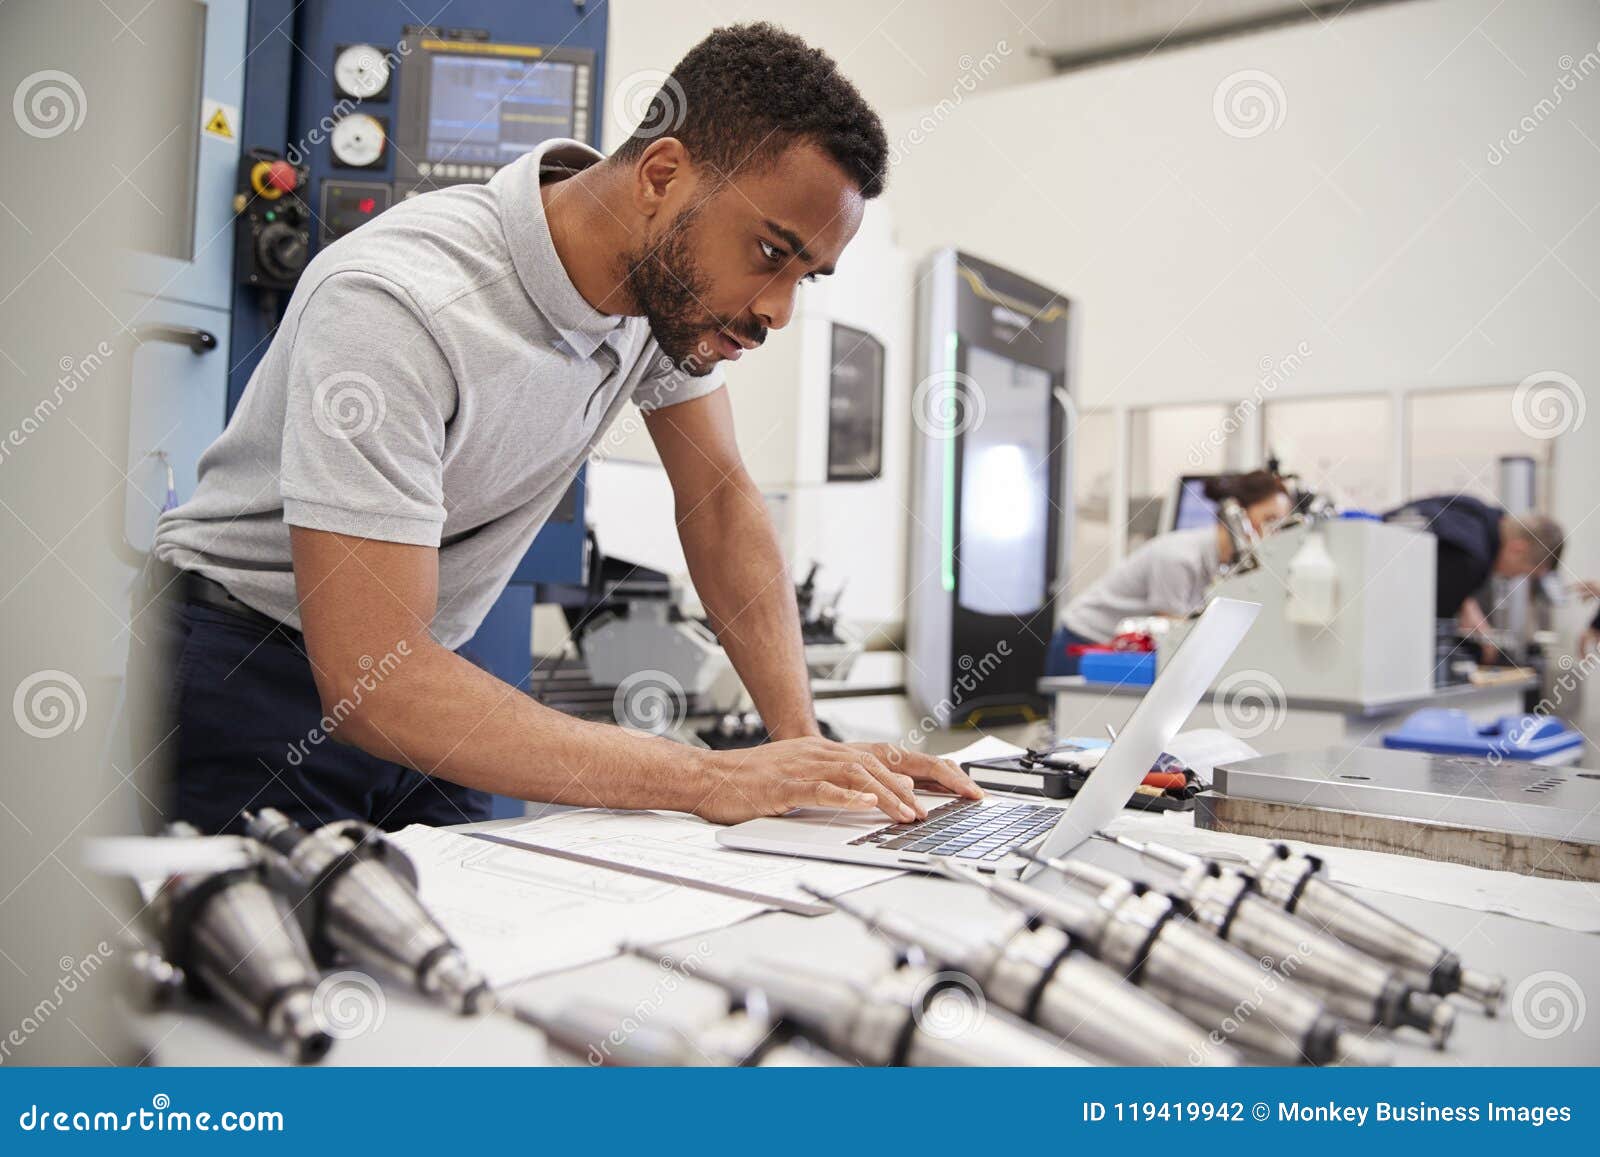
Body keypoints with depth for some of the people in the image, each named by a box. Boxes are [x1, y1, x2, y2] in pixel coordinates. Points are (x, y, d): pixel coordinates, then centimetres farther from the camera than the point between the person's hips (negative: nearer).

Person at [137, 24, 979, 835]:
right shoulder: (397, 305, -32)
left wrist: (803, 741, -15)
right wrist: (710, 780, -37)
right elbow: (368, 680, -35)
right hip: (247, 673, -5)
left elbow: (722, 495, -3)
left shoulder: (670, 278, -9)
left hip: (419, 666, 6)